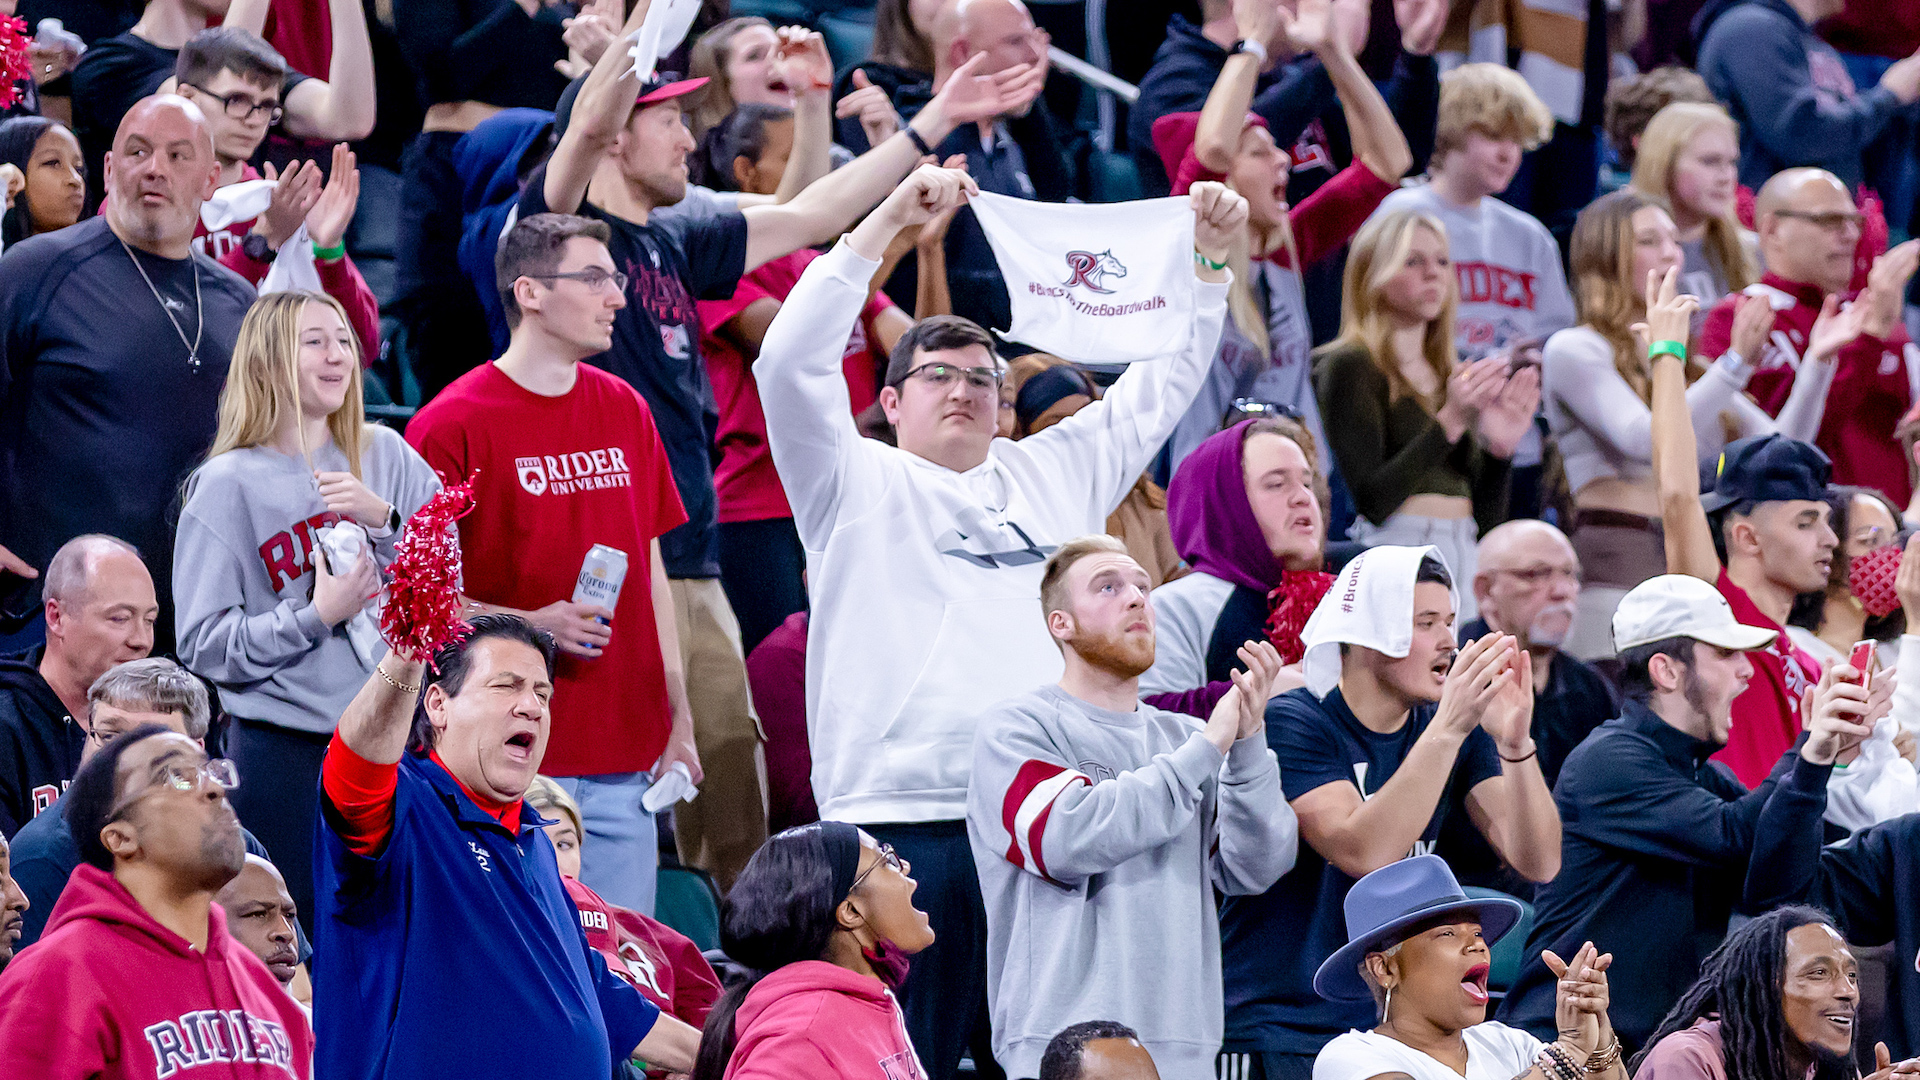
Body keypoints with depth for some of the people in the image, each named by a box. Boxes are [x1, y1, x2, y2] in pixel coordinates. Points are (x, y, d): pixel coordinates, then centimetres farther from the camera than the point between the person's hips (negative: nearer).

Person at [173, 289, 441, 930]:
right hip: (285, 750, -3)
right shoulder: (228, 485, -2)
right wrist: (316, 616, -15)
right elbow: (205, 644, -6)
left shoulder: (385, 456, 8)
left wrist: (384, 518, -12)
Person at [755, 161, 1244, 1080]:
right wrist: (886, 222, -12)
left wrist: (1205, 256, 17)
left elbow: (1161, 384, 28)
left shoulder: (1054, 474, 21)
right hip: (903, 819, -4)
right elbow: (792, 362, -6)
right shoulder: (859, 485, 7)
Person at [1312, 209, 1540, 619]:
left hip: (1466, 555, 6)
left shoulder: (1450, 374, 20)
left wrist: (1500, 447, 1)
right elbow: (1371, 501, -12)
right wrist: (1449, 423, -16)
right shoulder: (1350, 366, 0)